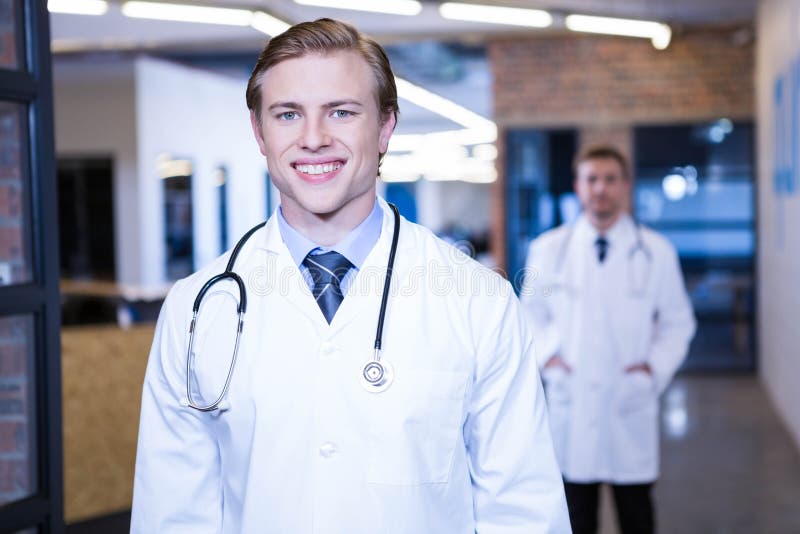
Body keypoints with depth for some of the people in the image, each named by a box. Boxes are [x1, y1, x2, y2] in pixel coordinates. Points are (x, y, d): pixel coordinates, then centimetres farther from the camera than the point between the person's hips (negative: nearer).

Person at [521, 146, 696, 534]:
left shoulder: (657, 251, 1)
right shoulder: (548, 249, 3)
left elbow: (677, 321, 9)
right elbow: (532, 311, 14)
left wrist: (654, 368, -4)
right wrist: (548, 356, -1)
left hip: (631, 405, 0)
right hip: (571, 405, 1)